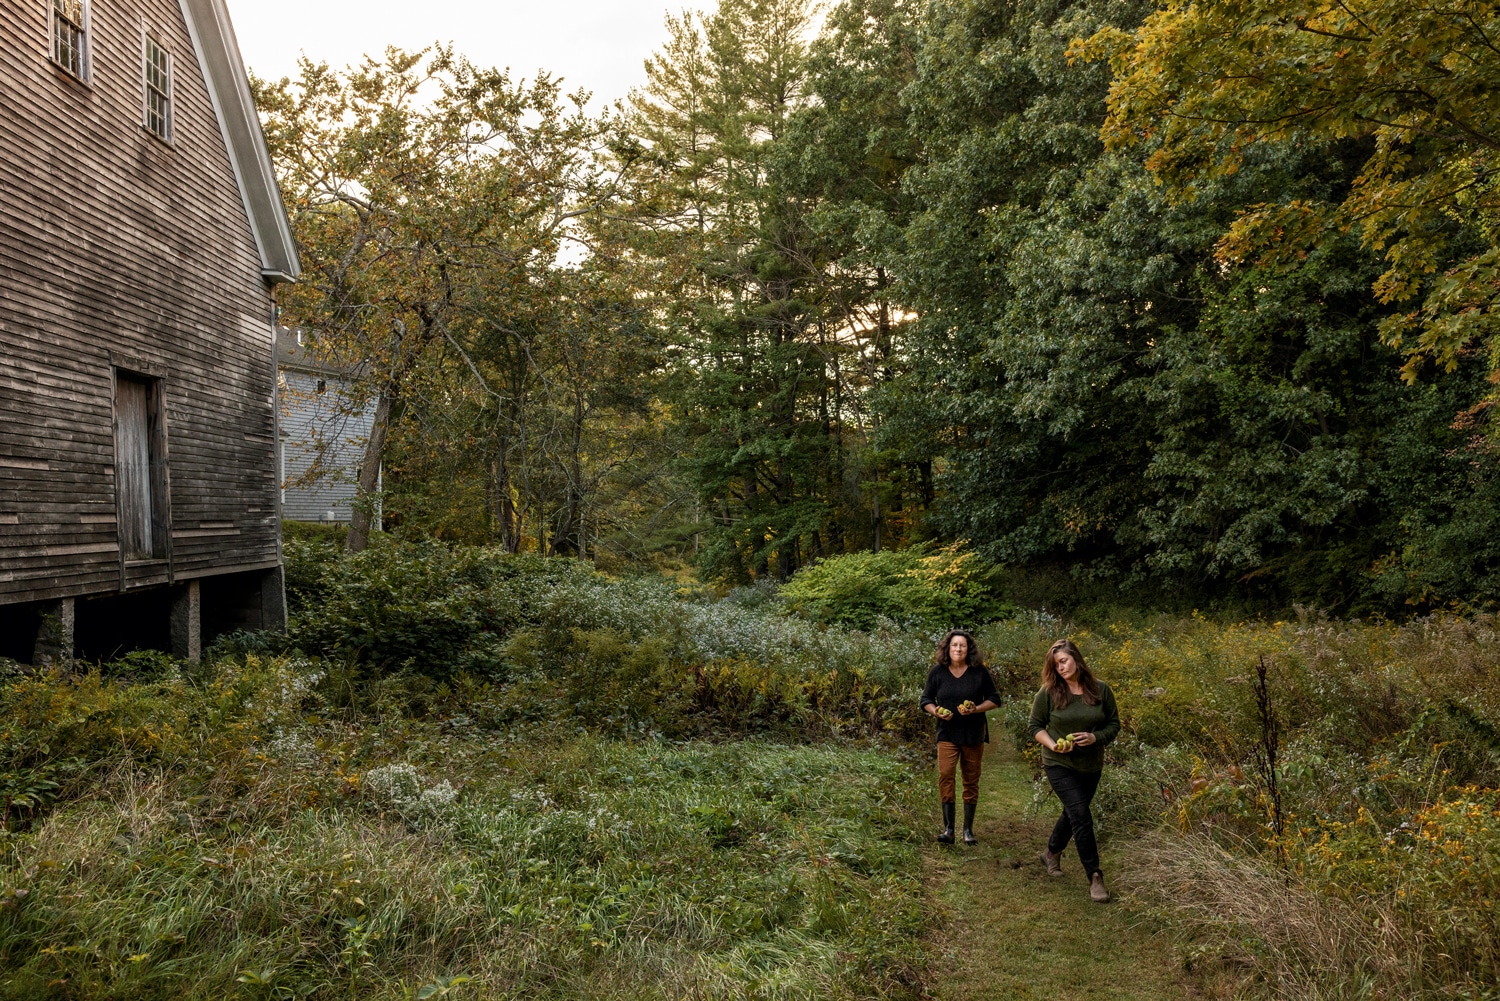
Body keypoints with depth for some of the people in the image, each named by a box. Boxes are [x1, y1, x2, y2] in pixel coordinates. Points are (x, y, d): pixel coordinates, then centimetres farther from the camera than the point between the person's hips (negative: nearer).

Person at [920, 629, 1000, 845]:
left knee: (971, 780, 7)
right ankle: (948, 828, -11)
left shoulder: (980, 671, -4)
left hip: (974, 734, 1)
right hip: (947, 734, -1)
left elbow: (993, 698, 3)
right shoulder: (937, 672, -2)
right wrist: (936, 712, -14)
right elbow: (926, 699, 7)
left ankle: (968, 829, 19)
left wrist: (976, 709, -15)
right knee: (945, 775, -17)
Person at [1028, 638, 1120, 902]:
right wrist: (1053, 745, -18)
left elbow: (1114, 724, 3)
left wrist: (1095, 737, -16)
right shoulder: (1048, 693, -11)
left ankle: (1051, 853, 44)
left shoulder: (1101, 690, -5)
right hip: (1060, 765, -4)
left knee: (1073, 813, 20)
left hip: (1091, 766, 4)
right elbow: (1035, 726, -2)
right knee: (1082, 818, -12)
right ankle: (1095, 876, -3)